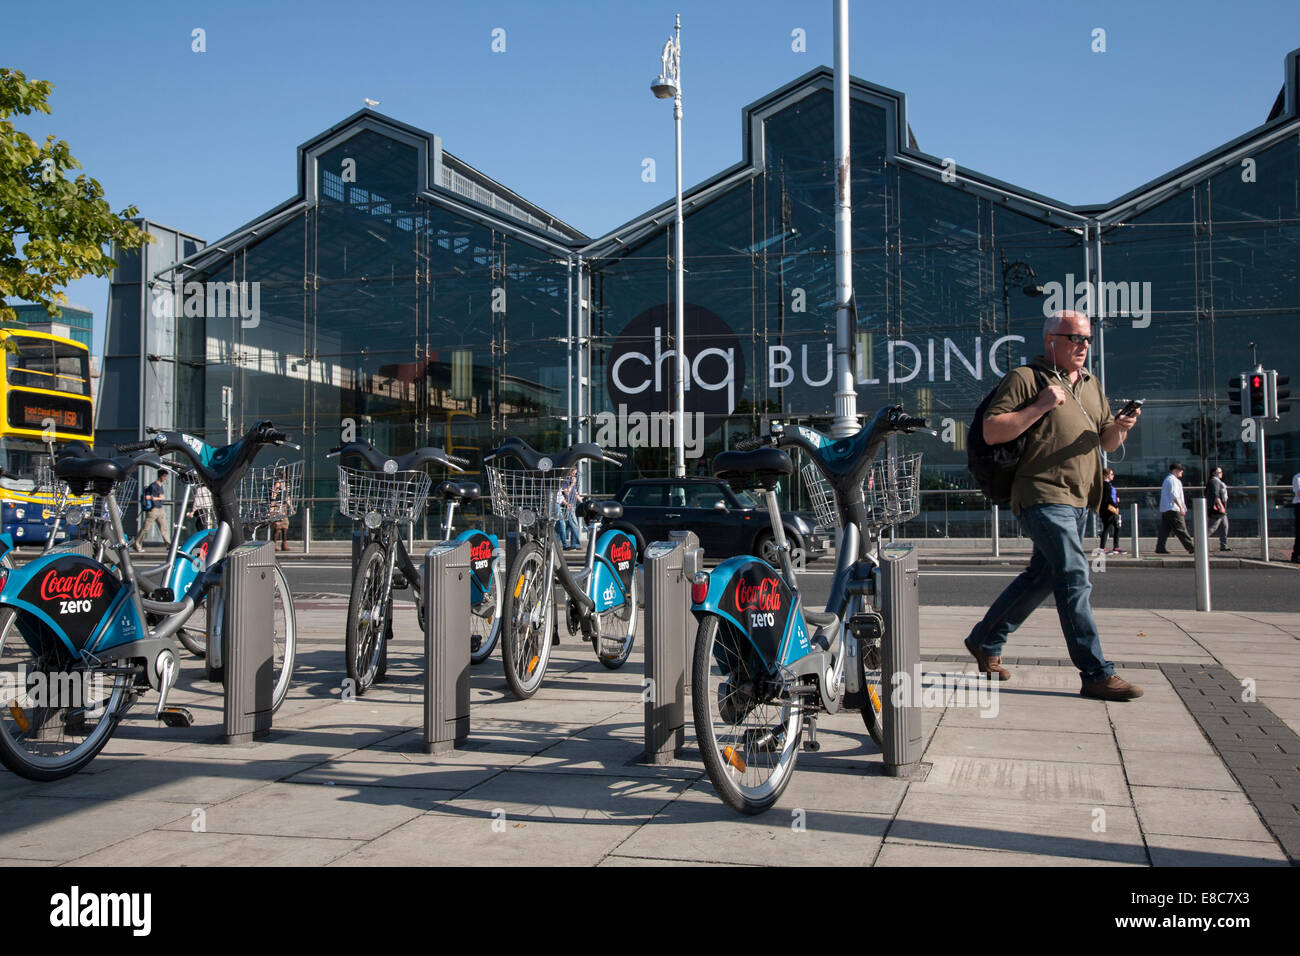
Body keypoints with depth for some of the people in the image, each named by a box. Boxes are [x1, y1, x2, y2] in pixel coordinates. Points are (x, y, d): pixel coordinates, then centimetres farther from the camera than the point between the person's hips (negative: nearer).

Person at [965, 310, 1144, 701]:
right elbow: (991, 432, -11)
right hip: (1042, 496, -8)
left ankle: (984, 641, 30)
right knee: (1075, 577, -15)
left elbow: (1107, 442, 20)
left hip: (1078, 500, 9)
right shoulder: (1025, 378, -3)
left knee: (1041, 577, 15)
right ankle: (1096, 675, -13)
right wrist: (1039, 407, -18)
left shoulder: (1091, 385, 20)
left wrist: (1119, 429, -3)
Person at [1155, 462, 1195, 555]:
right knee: (1181, 530, -8)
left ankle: (1160, 548, 3)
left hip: (1164, 509, 10)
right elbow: (1174, 495, -18)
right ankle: (1191, 548, -6)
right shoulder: (1172, 480, -10)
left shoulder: (1167, 479, 23)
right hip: (1173, 509, -10)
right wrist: (1181, 507, -20)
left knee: (1164, 530, 6)